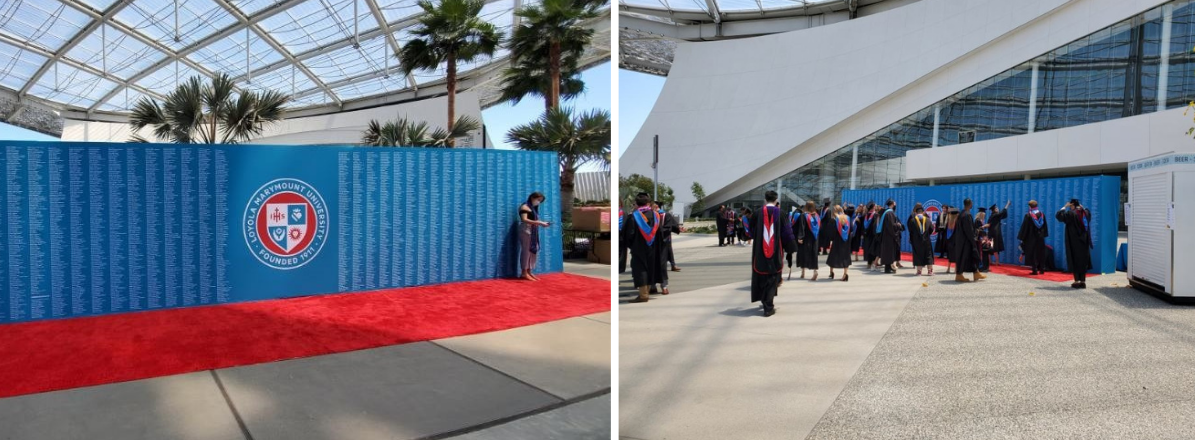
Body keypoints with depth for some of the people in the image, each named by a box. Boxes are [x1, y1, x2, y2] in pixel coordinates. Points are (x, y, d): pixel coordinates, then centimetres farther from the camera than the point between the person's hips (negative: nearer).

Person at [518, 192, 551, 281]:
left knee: (533, 251, 6)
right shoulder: (525, 207, -5)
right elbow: (524, 220, -18)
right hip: (526, 231, -9)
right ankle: (524, 273, -6)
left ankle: (529, 272, 10)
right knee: (526, 251, -8)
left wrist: (542, 223, 4)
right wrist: (538, 222, -21)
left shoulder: (534, 208, 22)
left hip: (533, 232, 9)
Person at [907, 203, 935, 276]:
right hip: (926, 241, 2)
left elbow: (910, 230, 0)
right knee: (928, 256, 10)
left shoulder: (912, 220, -9)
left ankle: (919, 271, 4)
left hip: (916, 241, -2)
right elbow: (932, 229, 7)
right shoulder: (927, 219, -2)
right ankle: (930, 271, 10)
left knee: (918, 256, 5)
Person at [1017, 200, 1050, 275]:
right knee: (1041, 253, 14)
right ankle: (1041, 269, 18)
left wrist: (1022, 237, -6)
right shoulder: (1042, 214, 2)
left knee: (1032, 254, 0)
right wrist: (1044, 234, 20)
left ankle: (1034, 270, -2)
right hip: (1040, 237, 5)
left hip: (1031, 237, -5)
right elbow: (1045, 226, 10)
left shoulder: (1028, 215, -13)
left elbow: (1024, 227, -11)